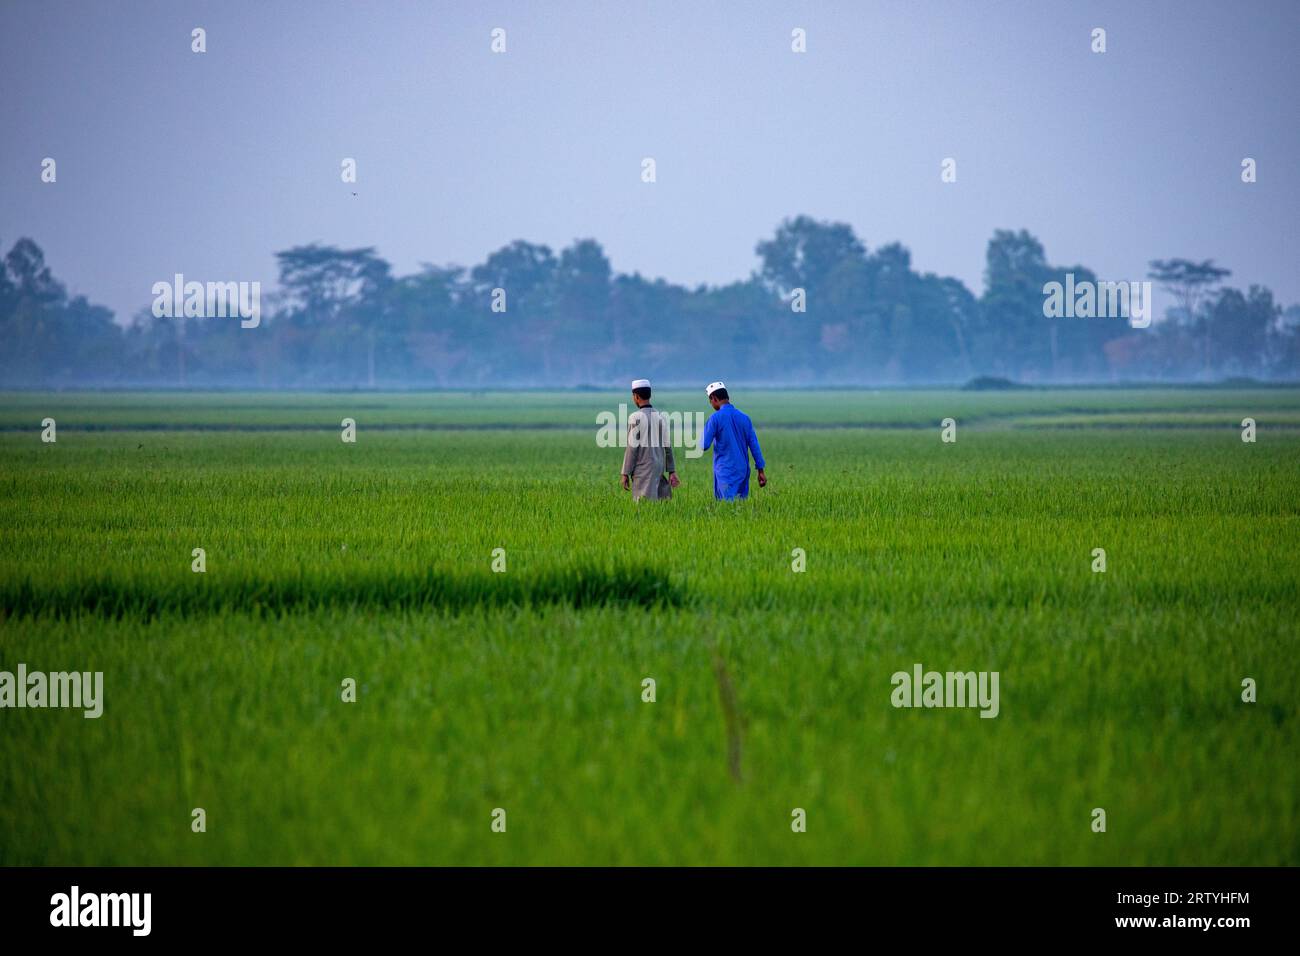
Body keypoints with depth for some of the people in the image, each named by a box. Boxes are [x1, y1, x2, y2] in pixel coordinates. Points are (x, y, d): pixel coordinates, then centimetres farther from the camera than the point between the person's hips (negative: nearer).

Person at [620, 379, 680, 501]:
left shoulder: (636, 417, -9)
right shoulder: (661, 417, 11)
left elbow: (632, 448, -12)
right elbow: (668, 447, 11)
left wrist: (625, 474, -8)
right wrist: (672, 472, 15)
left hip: (643, 469, -7)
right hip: (659, 467, 7)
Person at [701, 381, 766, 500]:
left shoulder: (715, 418, -9)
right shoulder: (744, 417, 7)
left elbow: (704, 445, -10)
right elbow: (754, 444, 7)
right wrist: (761, 471, 10)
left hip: (726, 471, -5)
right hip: (743, 470, 5)